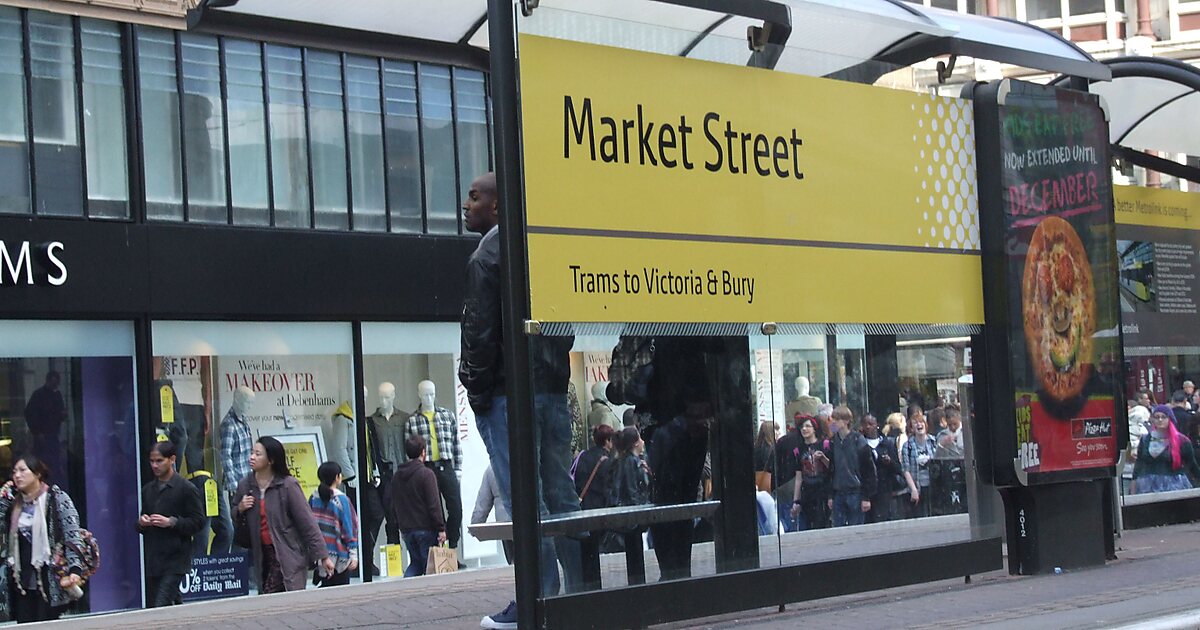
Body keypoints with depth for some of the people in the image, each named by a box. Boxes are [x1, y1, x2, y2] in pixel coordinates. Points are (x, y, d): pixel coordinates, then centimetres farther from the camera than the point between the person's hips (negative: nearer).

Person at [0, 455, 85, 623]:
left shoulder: (57, 499, -2)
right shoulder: (13, 502, 13)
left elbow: (73, 535, -9)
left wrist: (75, 569, -22)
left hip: (48, 581, -5)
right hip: (21, 582, 5)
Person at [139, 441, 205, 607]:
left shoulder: (186, 489, -4)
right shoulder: (147, 490, 15)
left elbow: (199, 522, -7)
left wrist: (171, 522, -18)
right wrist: (141, 523, 0)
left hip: (175, 561, -7)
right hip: (152, 561, 7)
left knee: (161, 607, -16)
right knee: (151, 606, 8)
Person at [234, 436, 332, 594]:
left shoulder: (288, 485, -9)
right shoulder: (245, 485, 6)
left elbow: (307, 522, -8)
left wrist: (323, 556, -8)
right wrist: (240, 509, -2)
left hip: (287, 553, -5)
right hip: (262, 554, 5)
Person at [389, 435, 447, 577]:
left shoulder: (396, 476, 9)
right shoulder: (426, 474, -12)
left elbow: (394, 506, 15)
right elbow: (434, 504, -15)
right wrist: (441, 528, -11)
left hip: (407, 530, 6)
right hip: (426, 528, -6)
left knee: (415, 562, 15)